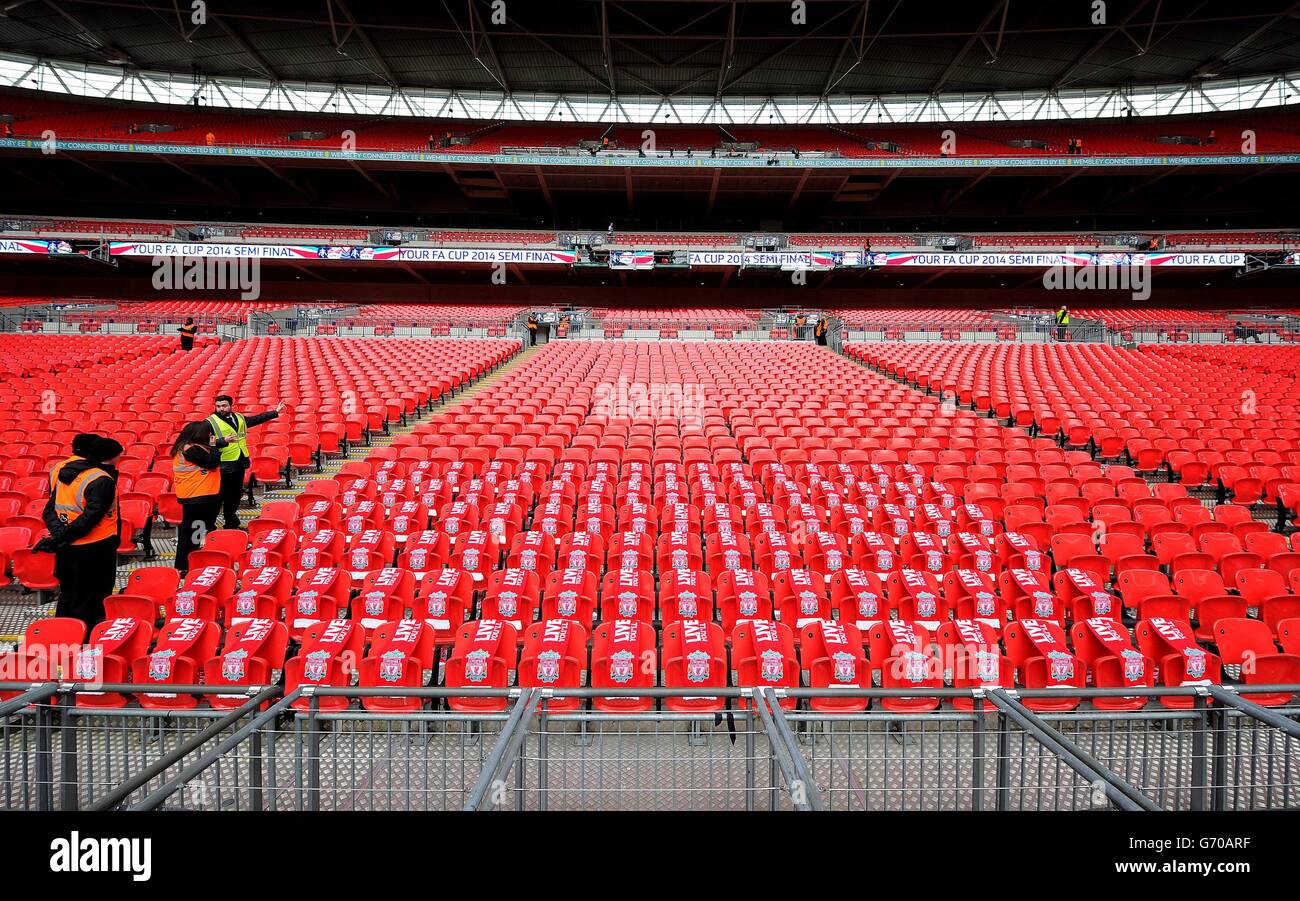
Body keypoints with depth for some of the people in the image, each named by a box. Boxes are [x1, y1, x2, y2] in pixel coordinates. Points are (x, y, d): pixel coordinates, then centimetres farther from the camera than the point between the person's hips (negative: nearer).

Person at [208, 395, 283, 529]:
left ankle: (231, 523, 29)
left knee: (236, 495, 15)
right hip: (224, 465, -7)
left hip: (240, 462, 7)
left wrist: (275, 412, 22)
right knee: (222, 497, -4)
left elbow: (257, 419, 22)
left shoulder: (239, 418, 12)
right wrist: (224, 441, -30)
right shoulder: (211, 422, -9)